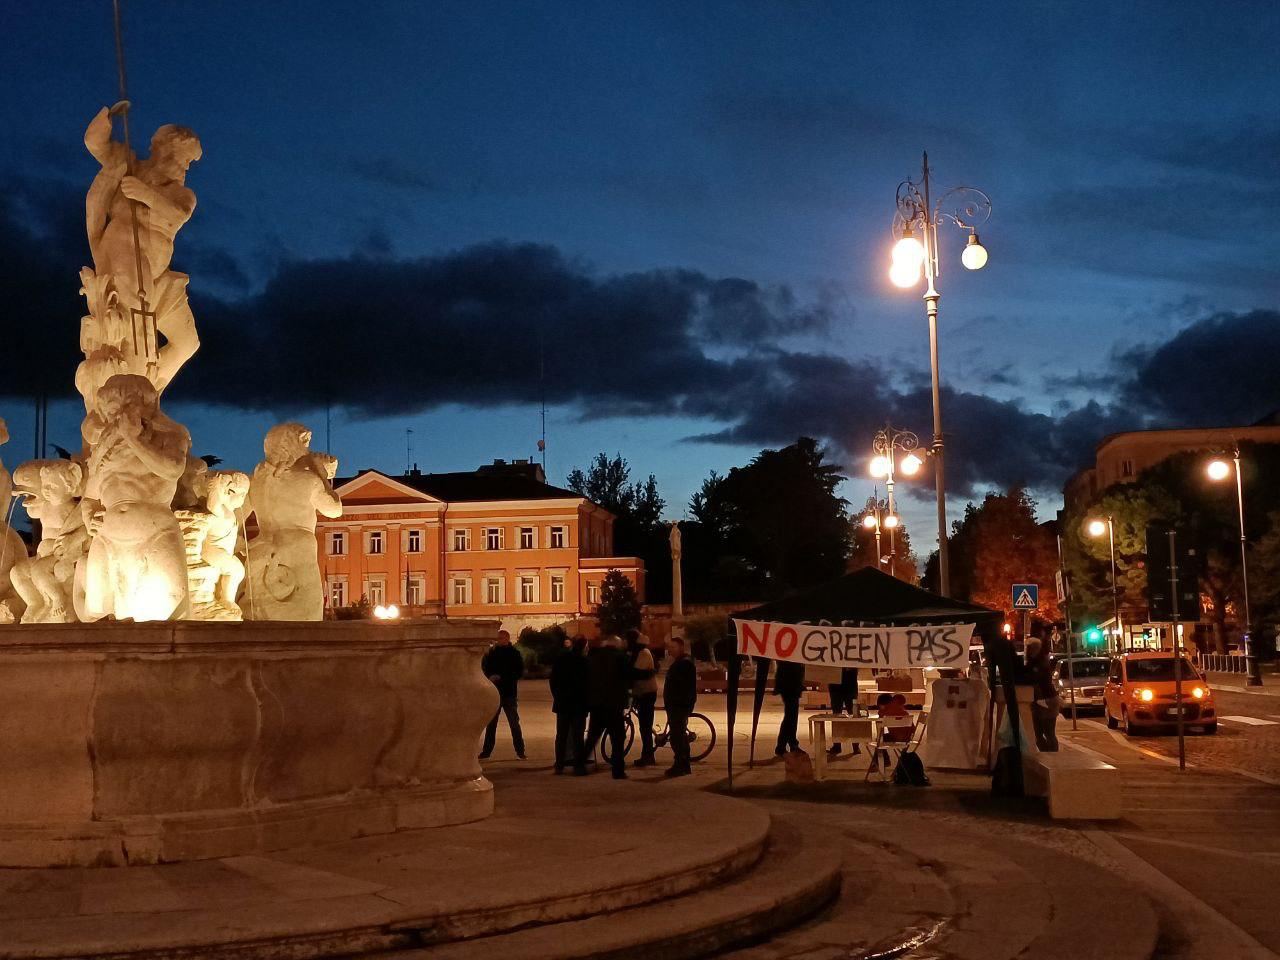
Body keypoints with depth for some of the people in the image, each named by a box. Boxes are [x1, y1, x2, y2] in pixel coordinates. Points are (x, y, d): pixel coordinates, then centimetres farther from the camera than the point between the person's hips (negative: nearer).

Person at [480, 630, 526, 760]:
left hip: (509, 694, -3)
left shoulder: (514, 654, -3)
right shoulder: (491, 652, 6)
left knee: (514, 722, -1)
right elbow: (484, 669, 9)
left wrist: (501, 677, -17)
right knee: (490, 723, 8)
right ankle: (486, 751, 14)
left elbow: (519, 672, -8)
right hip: (494, 693, 3)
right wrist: (490, 677, -13)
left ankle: (520, 752, 4)